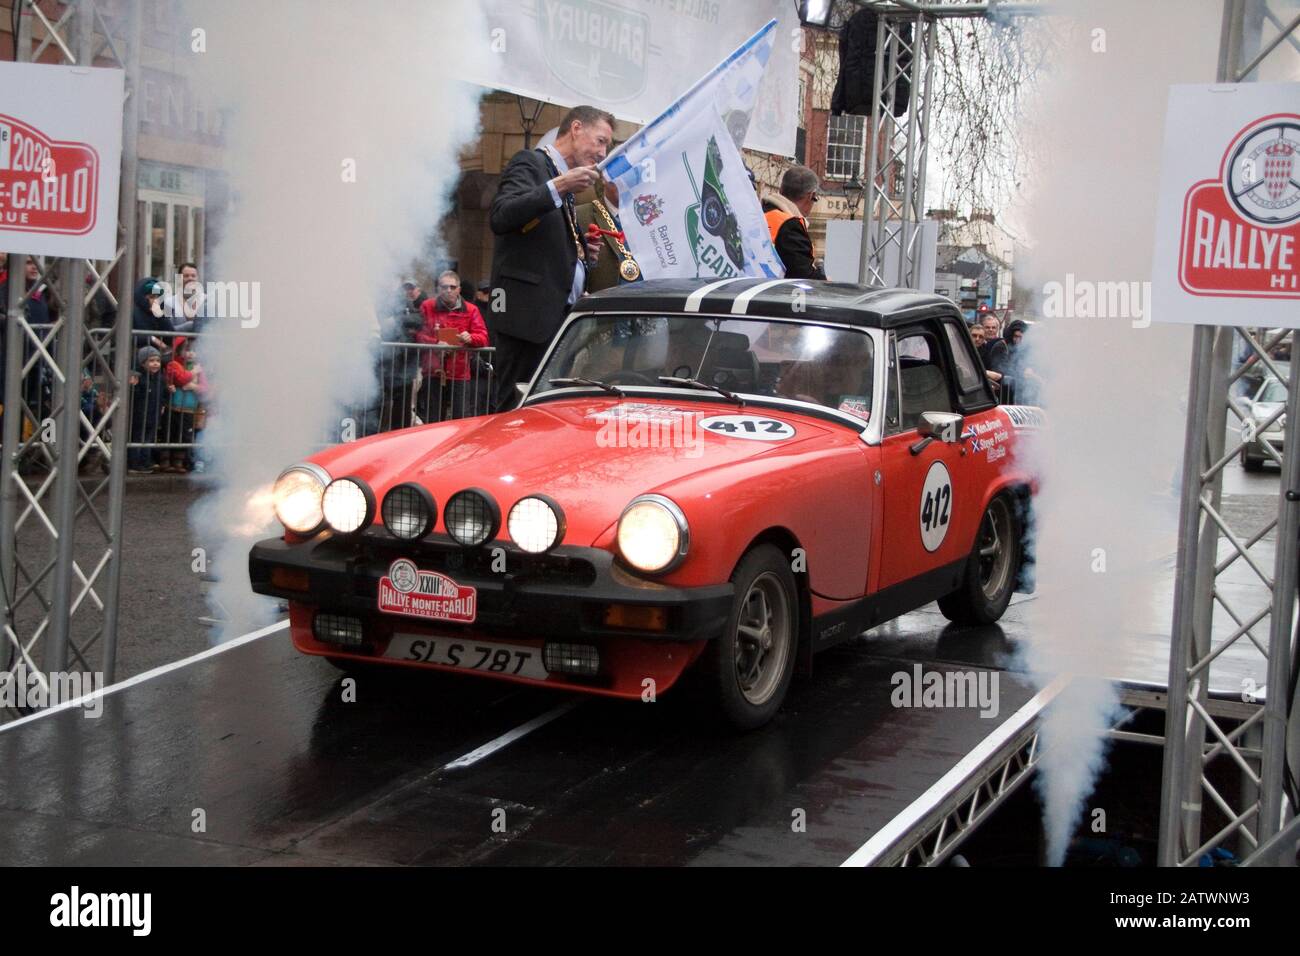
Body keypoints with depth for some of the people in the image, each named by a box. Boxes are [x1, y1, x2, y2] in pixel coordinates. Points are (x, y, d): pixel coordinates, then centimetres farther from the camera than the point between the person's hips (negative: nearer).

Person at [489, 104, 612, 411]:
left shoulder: (562, 182, 24)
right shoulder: (529, 163, -1)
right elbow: (500, 218, -19)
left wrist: (583, 254, 9)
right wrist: (558, 187, -23)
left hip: (559, 314, 9)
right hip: (528, 314, -9)